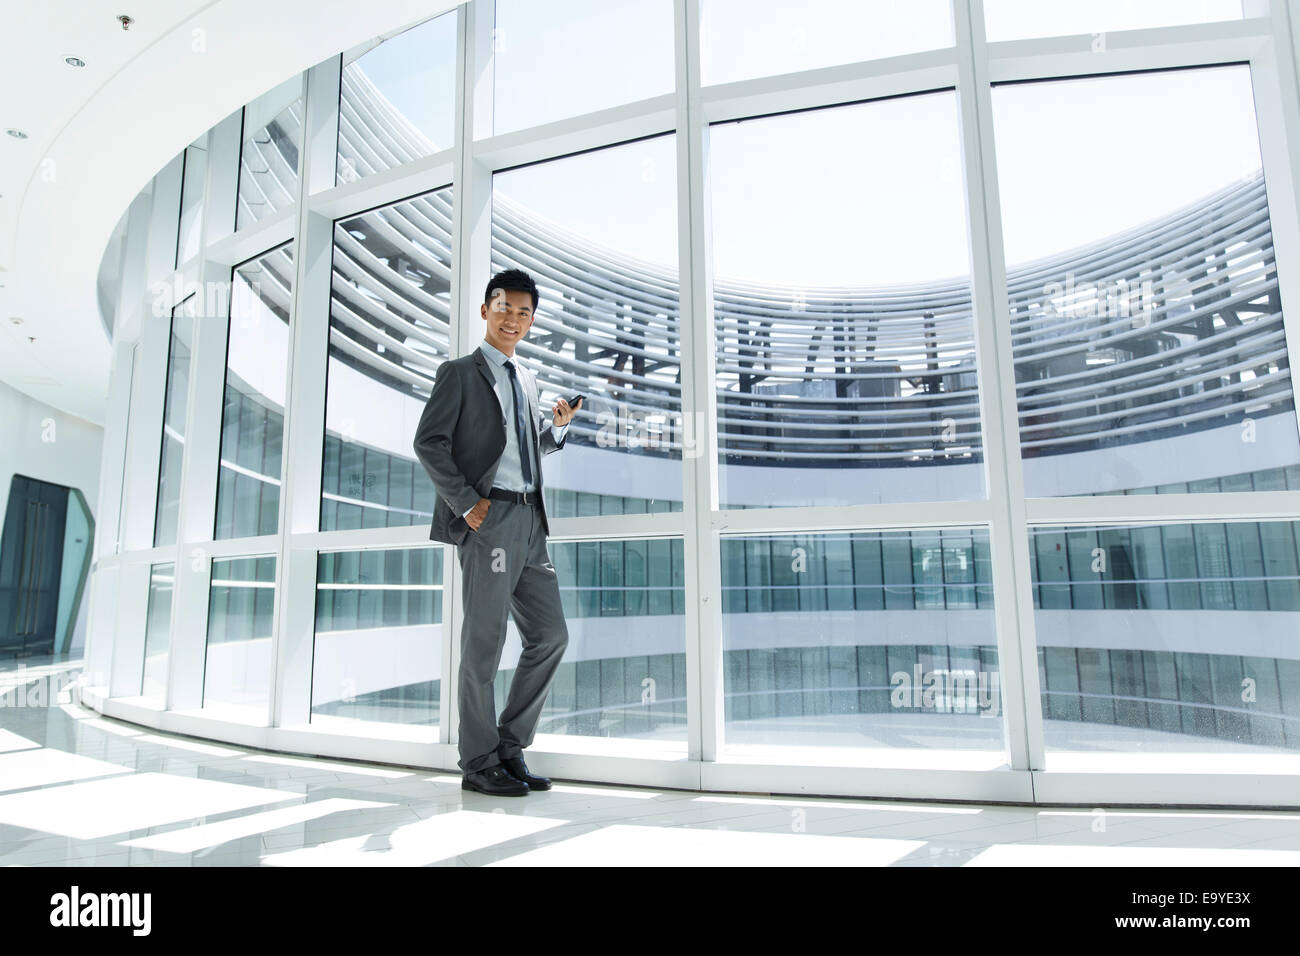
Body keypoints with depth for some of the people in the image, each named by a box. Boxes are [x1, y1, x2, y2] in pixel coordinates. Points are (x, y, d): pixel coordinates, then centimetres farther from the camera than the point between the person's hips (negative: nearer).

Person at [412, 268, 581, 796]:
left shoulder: (526, 380, 23)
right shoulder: (460, 372, 3)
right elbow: (428, 443, -6)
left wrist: (558, 426, 9)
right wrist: (466, 503, -13)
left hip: (530, 520, 7)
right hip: (489, 519, -7)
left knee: (550, 635, 5)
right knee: (484, 642, -1)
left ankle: (510, 748, 18)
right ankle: (479, 763, 12)